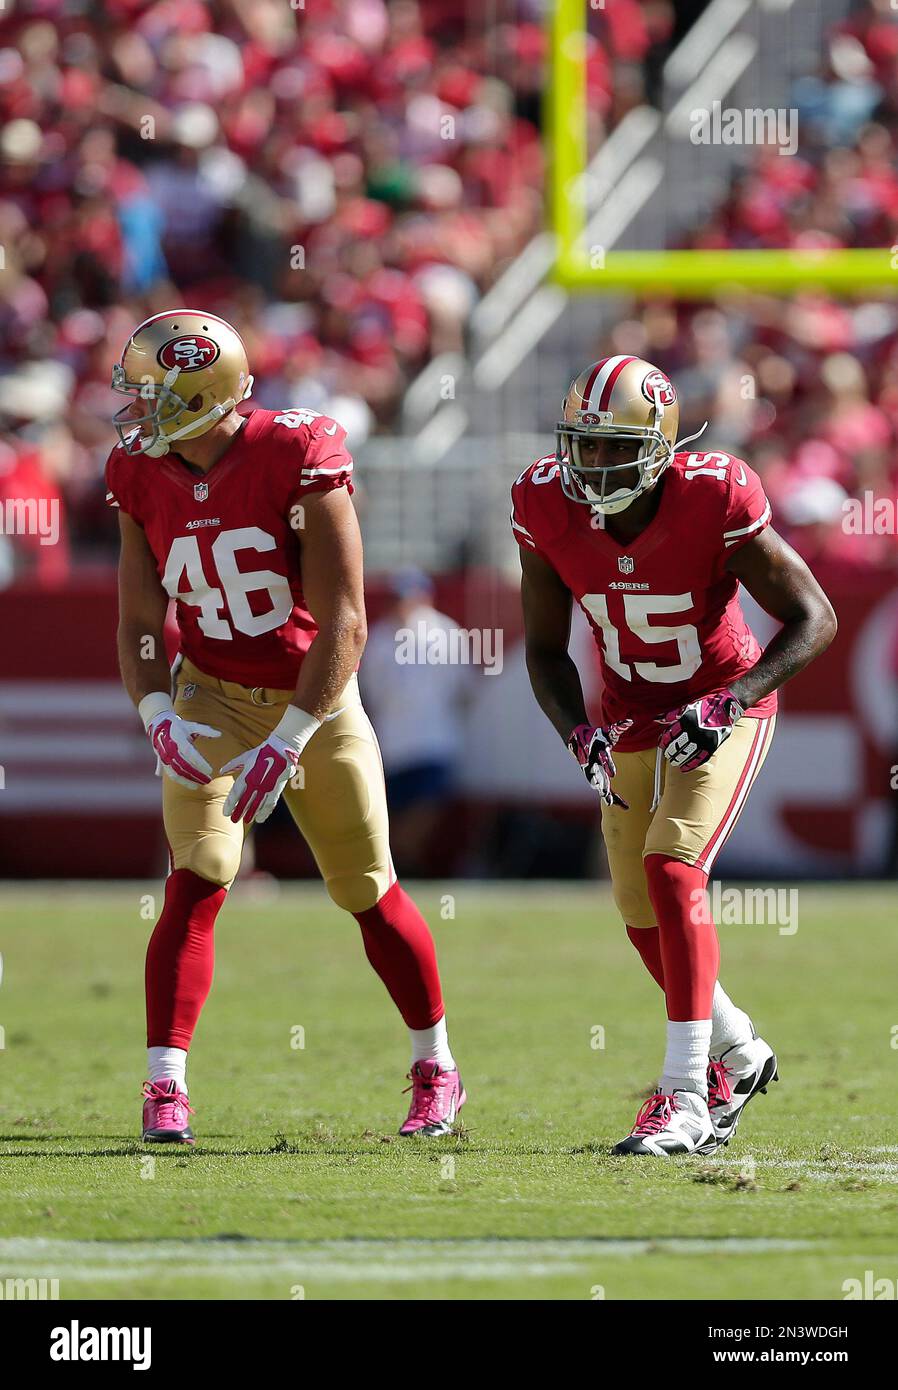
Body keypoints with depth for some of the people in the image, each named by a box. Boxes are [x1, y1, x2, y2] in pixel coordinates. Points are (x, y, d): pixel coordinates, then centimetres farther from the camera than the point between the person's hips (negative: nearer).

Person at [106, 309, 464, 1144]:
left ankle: (436, 1070, 26)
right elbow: (139, 620, 2)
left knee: (369, 893, 8)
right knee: (195, 884, -15)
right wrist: (158, 718, -16)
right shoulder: (142, 474, -8)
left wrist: (286, 746, -28)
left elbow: (343, 621, -23)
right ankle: (164, 1089, -14)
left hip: (313, 699, -2)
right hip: (212, 699, 2)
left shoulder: (297, 457, -23)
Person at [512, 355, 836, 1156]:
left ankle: (687, 1096, -23)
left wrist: (728, 702, -29)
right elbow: (545, 648, -4)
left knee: (672, 870, -23)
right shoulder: (549, 507, -17)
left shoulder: (716, 502, -27)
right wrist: (581, 734, -22)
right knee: (643, 913, 9)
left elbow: (814, 619, -19)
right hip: (630, 713, 5)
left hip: (723, 707, -5)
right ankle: (738, 1052, 35)